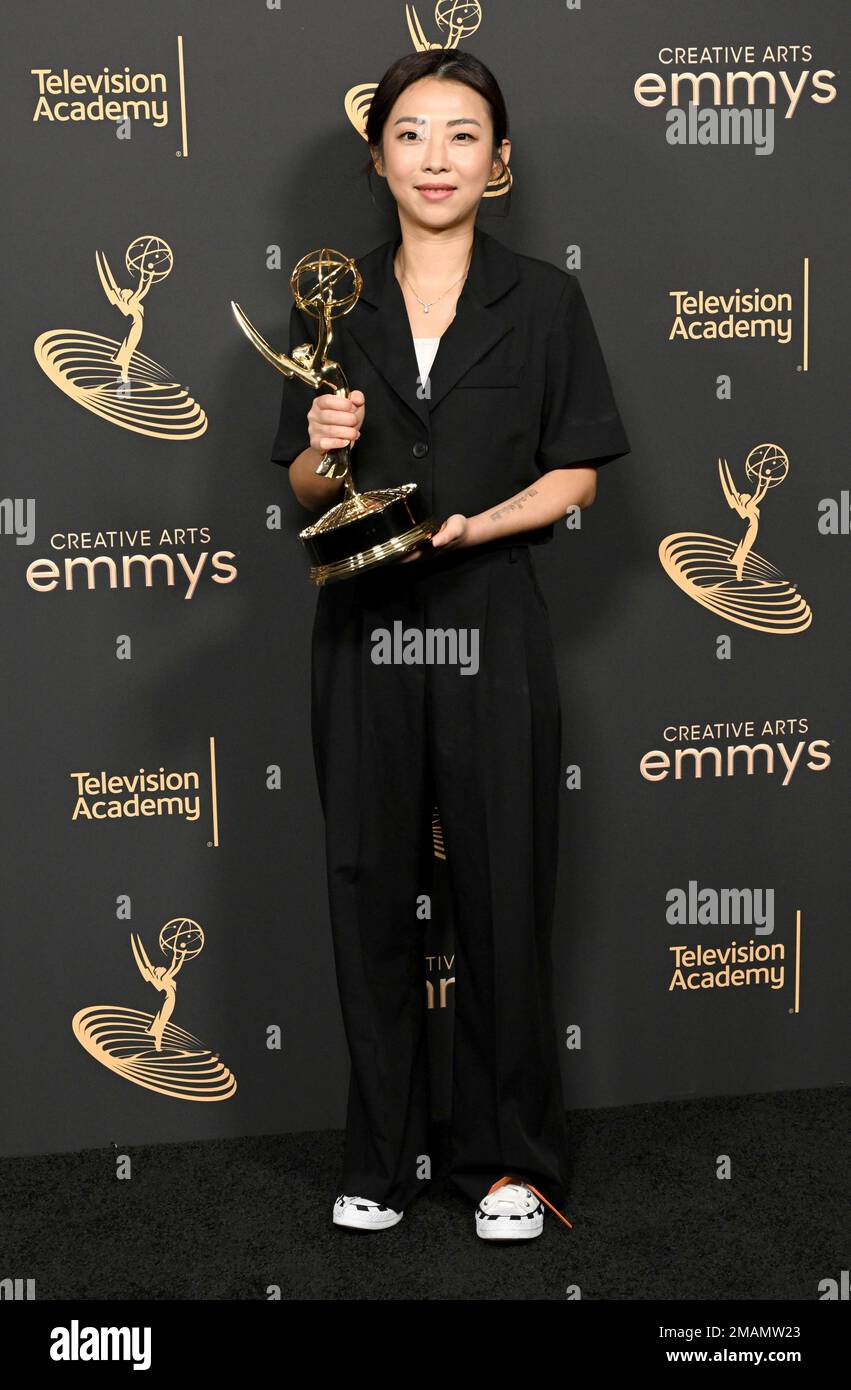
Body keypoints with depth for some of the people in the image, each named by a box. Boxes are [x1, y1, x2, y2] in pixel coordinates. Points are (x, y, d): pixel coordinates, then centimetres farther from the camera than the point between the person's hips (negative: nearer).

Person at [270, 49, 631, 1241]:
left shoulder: (544, 301, 3)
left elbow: (577, 475, 2)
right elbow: (301, 485, 11)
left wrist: (473, 526, -14)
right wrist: (327, 449, -11)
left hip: (491, 624, -2)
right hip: (362, 626, 2)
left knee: (503, 887, 2)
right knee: (371, 888, 6)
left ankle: (509, 1157, 17)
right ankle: (384, 1153, 20)